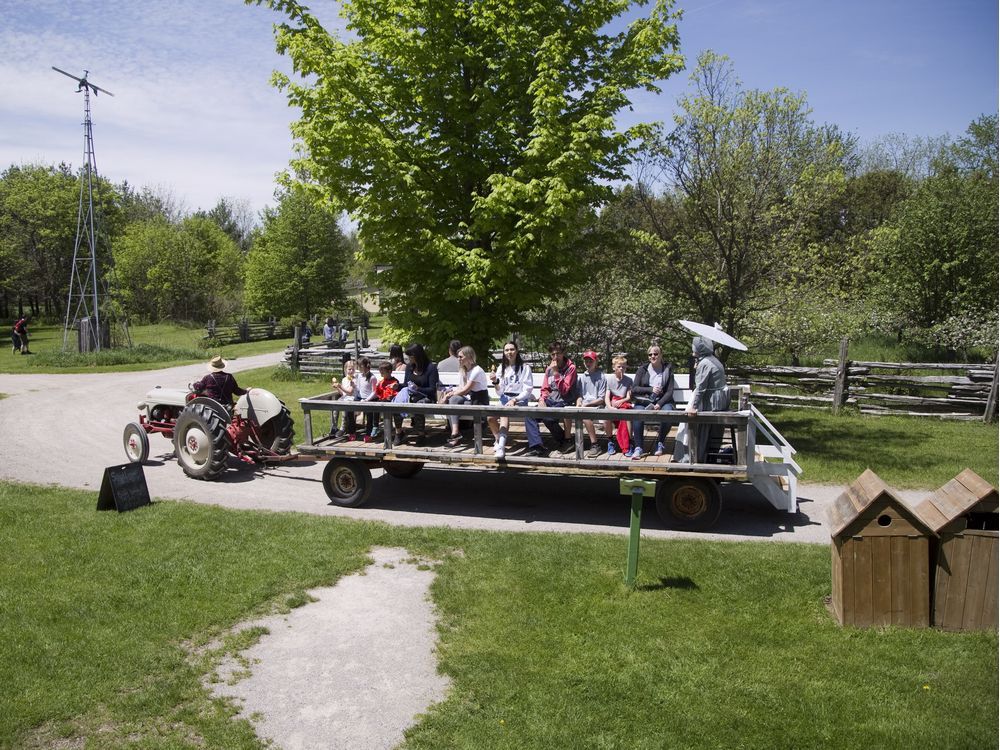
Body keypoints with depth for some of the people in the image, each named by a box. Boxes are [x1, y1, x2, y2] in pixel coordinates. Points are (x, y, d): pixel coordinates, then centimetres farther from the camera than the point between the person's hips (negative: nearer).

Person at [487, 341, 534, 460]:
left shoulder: (524, 367, 0)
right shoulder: (502, 368, 14)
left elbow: (527, 390, -5)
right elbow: (500, 393, 11)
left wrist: (514, 400, -18)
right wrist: (495, 382, -9)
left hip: (520, 400, -5)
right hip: (505, 399, 5)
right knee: (490, 418, -23)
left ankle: (501, 446, -44)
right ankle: (499, 440, 3)